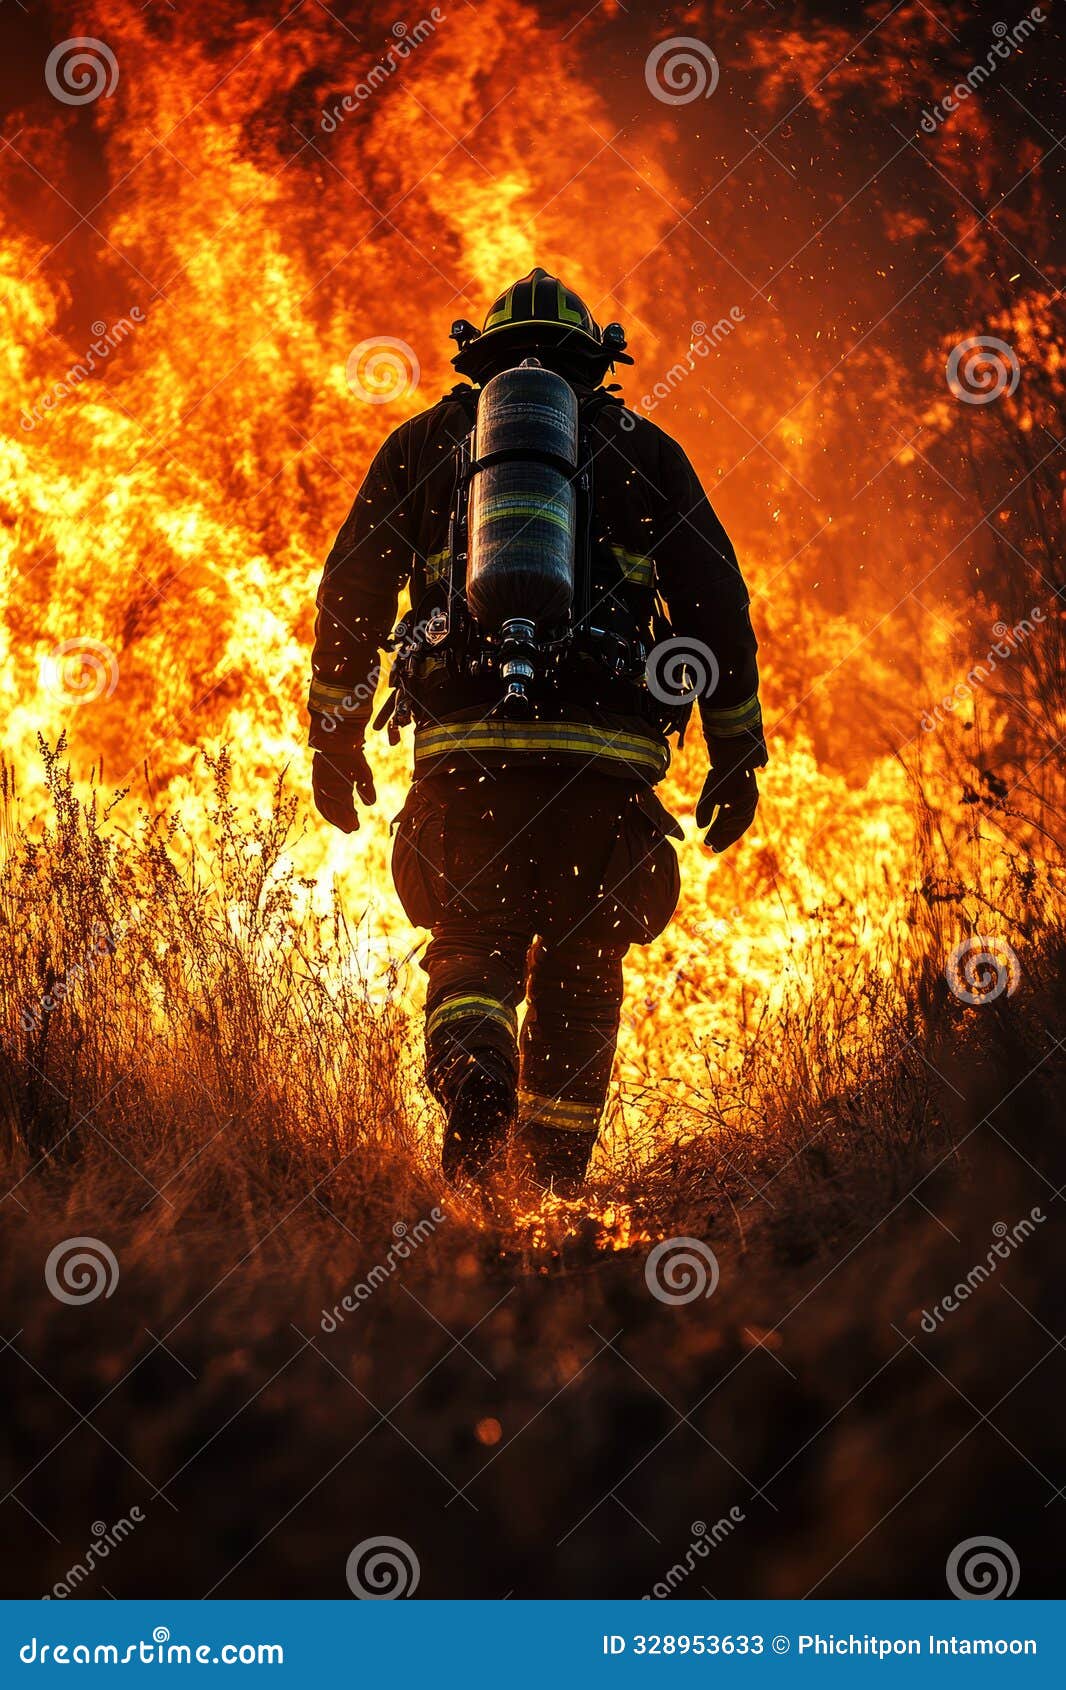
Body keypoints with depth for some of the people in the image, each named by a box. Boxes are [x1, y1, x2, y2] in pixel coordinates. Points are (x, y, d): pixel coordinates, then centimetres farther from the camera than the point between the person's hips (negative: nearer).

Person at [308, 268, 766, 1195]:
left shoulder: (426, 441, 16)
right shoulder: (642, 449, 15)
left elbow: (351, 589, 11)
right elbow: (717, 604, 9)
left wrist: (334, 734, 17)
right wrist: (736, 755, 13)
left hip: (465, 744, 0)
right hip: (606, 754, 0)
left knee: (471, 943, 5)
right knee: (582, 964, 13)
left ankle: (474, 1085, -26)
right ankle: (555, 1177, 12)